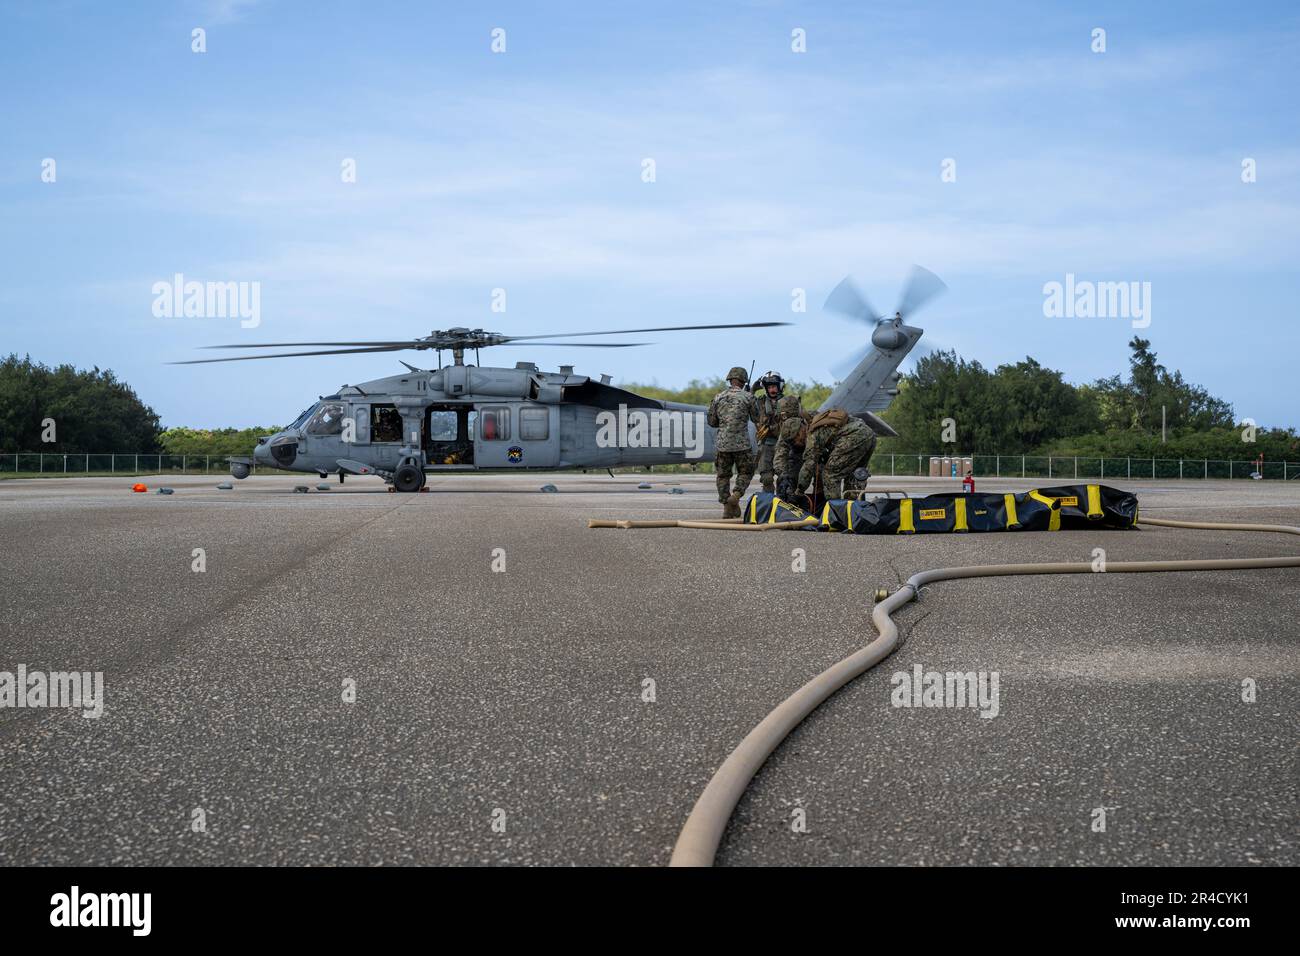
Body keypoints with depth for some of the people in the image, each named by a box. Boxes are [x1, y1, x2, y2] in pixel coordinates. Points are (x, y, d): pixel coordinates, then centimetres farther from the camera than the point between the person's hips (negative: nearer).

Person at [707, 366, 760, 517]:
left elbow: (711, 422, 10)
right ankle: (736, 495, -10)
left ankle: (727, 507, 7)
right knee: (745, 473, 13)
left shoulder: (717, 397, 5)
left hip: (722, 443, 2)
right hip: (742, 443, -2)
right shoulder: (747, 397, -4)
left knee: (723, 475, 12)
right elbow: (757, 419, 7)